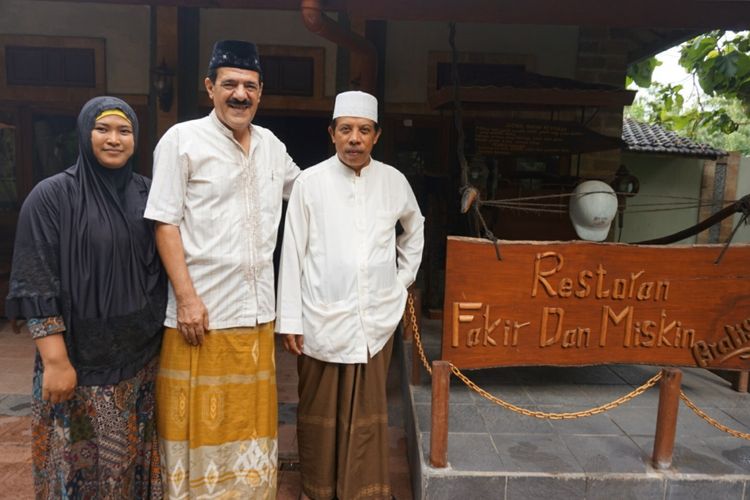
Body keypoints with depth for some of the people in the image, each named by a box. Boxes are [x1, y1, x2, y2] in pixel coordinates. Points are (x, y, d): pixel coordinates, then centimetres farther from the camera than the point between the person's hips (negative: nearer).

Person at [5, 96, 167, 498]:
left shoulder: (148, 194, 5)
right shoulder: (52, 196, -8)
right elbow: (37, 288, -11)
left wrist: (161, 338, 10)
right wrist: (56, 361, -15)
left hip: (142, 358, 4)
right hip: (81, 362, -4)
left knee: (133, 458, 15)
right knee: (81, 464, 8)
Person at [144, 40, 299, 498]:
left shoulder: (272, 145, 11)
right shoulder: (183, 139, -4)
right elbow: (166, 223, -7)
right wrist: (187, 297, -13)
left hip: (257, 309, 5)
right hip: (202, 308, -4)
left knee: (251, 417, 15)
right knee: (200, 421, 8)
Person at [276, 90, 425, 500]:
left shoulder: (394, 181, 3)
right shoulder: (310, 182, -5)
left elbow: (414, 228, 22)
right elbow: (292, 255, -4)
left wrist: (404, 278, 15)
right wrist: (289, 319, -5)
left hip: (376, 318, 2)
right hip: (322, 320, -2)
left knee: (368, 412, 11)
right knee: (319, 412, 10)